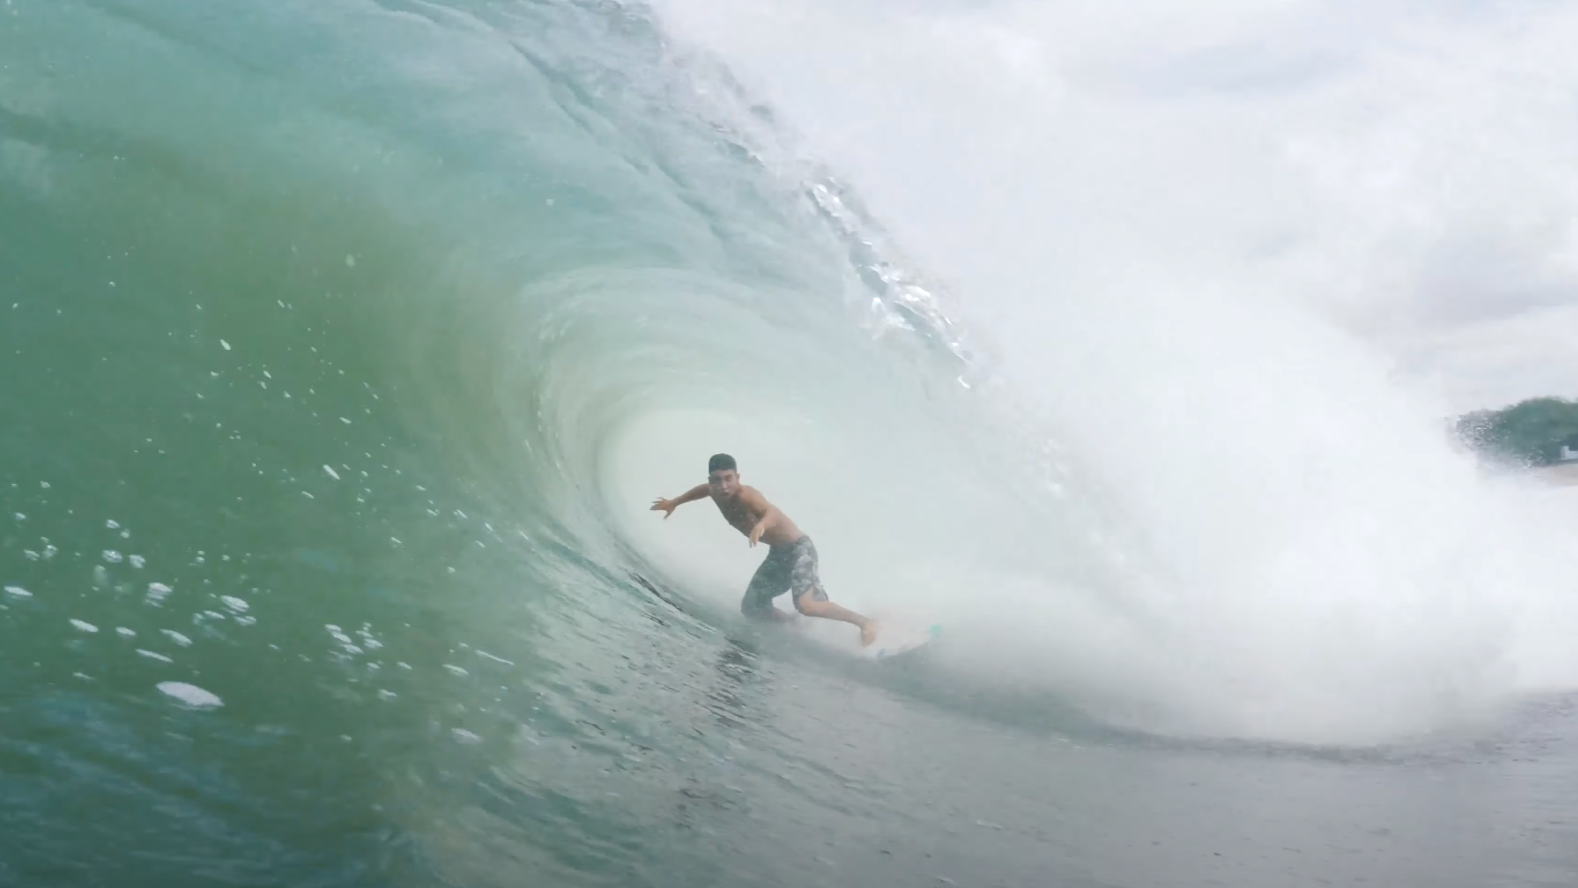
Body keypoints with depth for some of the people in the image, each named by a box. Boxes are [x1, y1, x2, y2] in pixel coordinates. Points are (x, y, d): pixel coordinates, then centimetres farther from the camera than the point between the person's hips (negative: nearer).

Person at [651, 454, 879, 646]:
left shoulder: (745, 495, -29)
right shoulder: (716, 493, -4)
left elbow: (772, 512, -51)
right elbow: (703, 490, 23)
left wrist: (761, 524, -72)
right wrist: (674, 503, 32)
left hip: (798, 548, -9)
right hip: (777, 553, 9)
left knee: (805, 605, -27)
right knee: (751, 608, 7)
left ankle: (865, 622, -14)